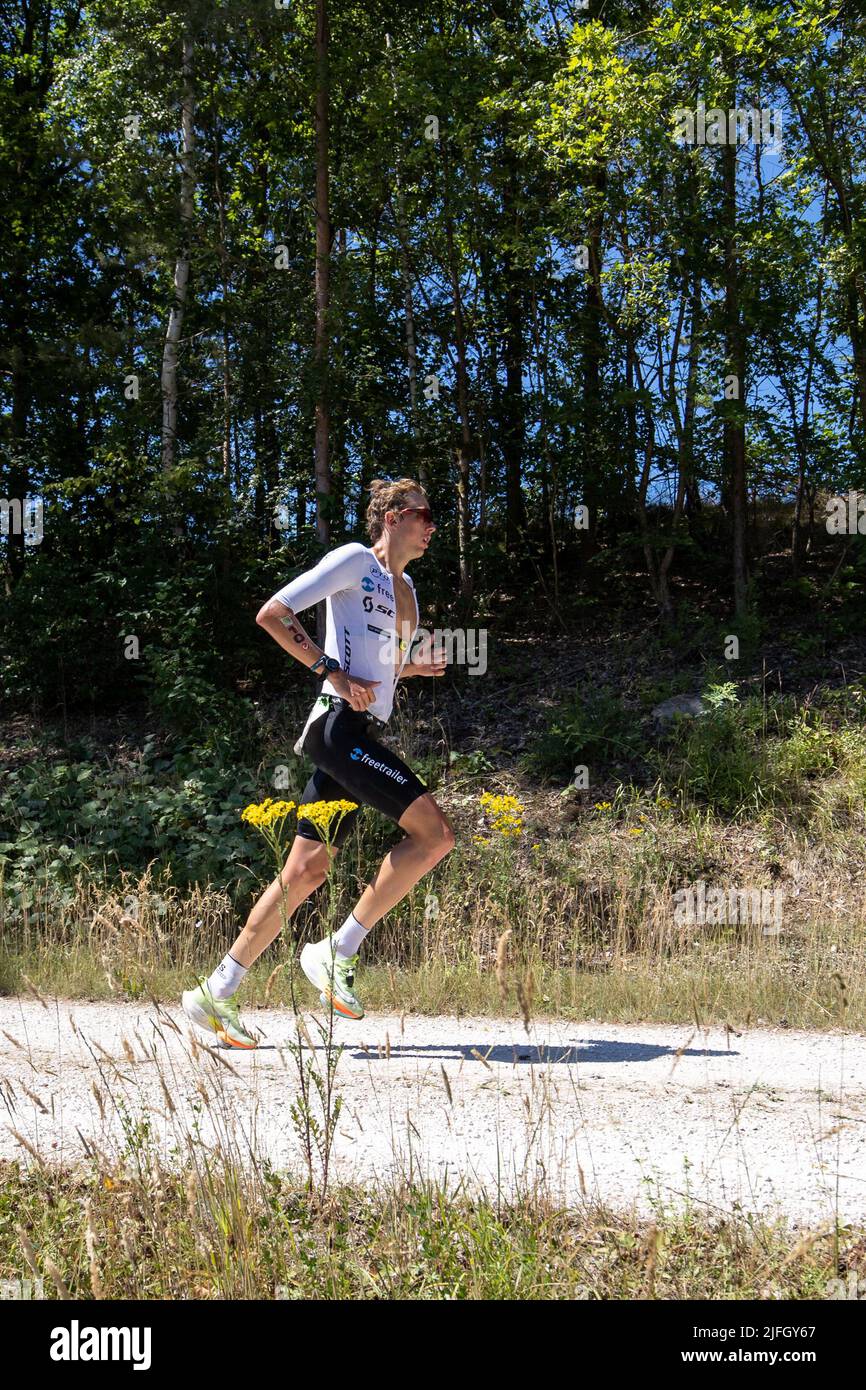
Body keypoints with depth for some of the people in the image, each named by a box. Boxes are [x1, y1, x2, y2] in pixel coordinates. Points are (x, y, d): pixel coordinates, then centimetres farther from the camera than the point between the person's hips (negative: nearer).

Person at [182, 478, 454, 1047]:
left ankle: (217, 993, 12)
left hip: (360, 737, 9)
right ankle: (339, 951, -9)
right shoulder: (355, 559, -1)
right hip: (341, 725, -9)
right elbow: (272, 614, -8)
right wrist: (335, 673, -12)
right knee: (436, 833, -16)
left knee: (306, 871, 5)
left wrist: (414, 667, 15)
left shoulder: (405, 586, 25)